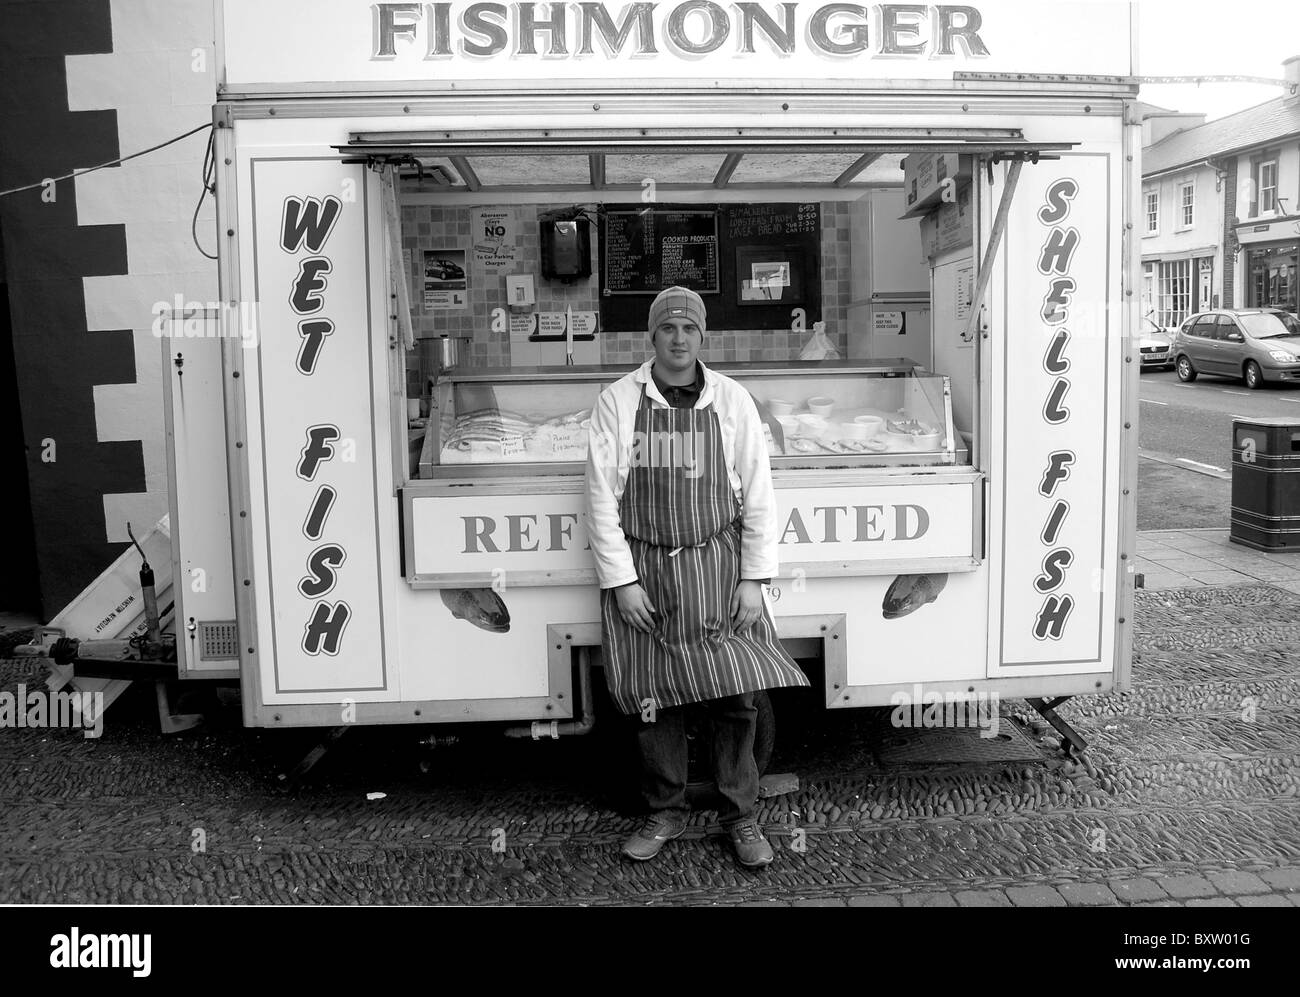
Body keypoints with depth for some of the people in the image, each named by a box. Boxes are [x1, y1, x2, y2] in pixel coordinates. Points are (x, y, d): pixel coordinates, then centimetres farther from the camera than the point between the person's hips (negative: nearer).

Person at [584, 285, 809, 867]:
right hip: (644, 569, 0)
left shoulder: (732, 401, 2)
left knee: (736, 698, 1)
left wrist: (753, 579, -1)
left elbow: (758, 495, 4)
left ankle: (741, 816, 18)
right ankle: (665, 813, 25)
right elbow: (602, 497, -2)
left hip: (718, 566, 1)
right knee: (654, 700, 6)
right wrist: (621, 581, -6)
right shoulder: (618, 402, -1)